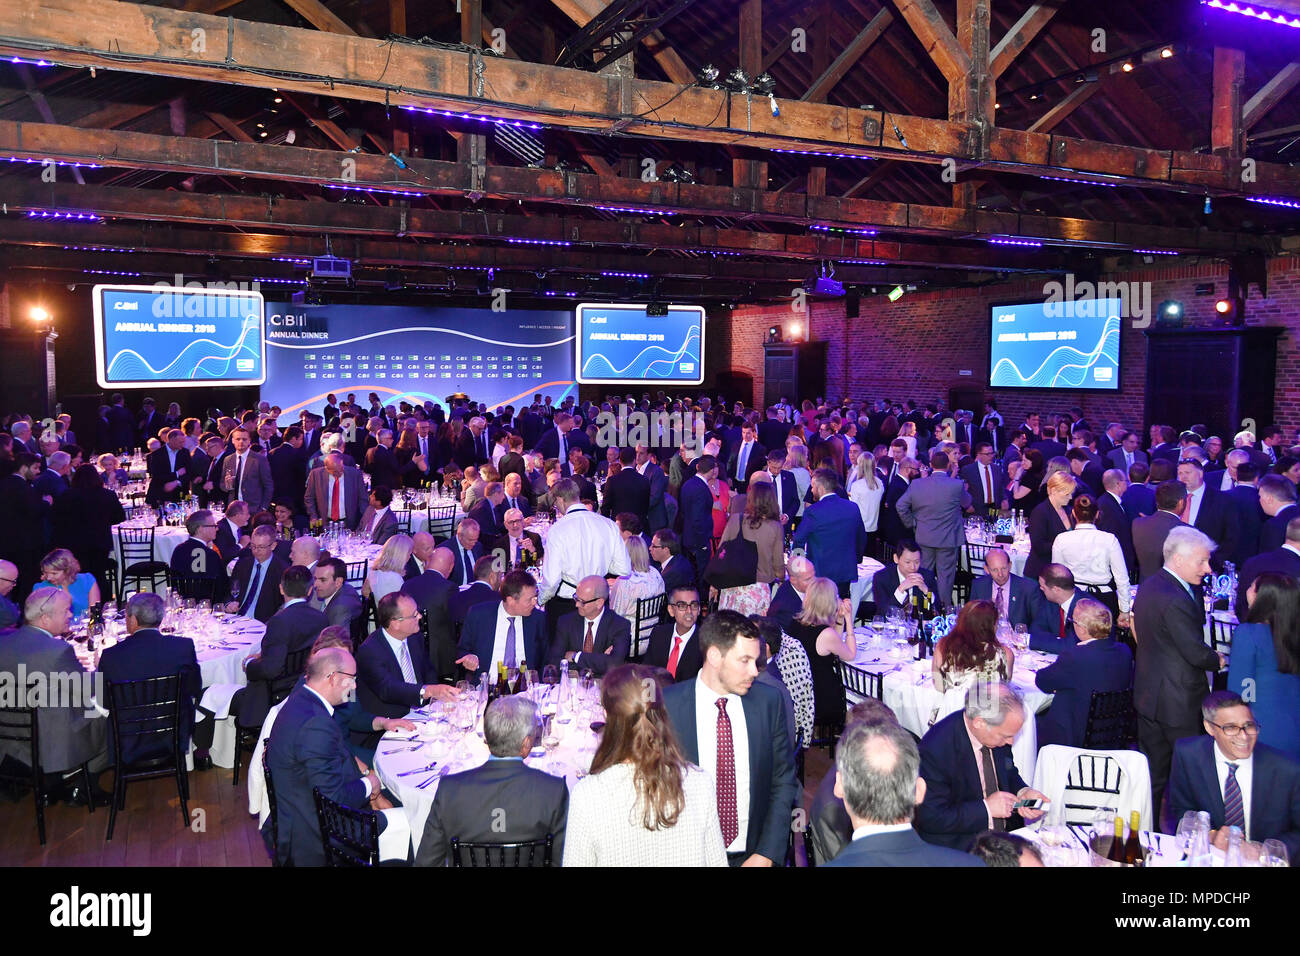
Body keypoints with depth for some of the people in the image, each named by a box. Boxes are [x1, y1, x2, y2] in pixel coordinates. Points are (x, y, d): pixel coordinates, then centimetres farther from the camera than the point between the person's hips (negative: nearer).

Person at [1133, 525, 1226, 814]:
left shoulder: (1149, 585, 6)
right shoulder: (1176, 600, -25)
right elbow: (1196, 653, -23)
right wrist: (1217, 660, 0)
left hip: (1148, 693, 9)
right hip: (1178, 703, -9)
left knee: (1153, 767, 18)